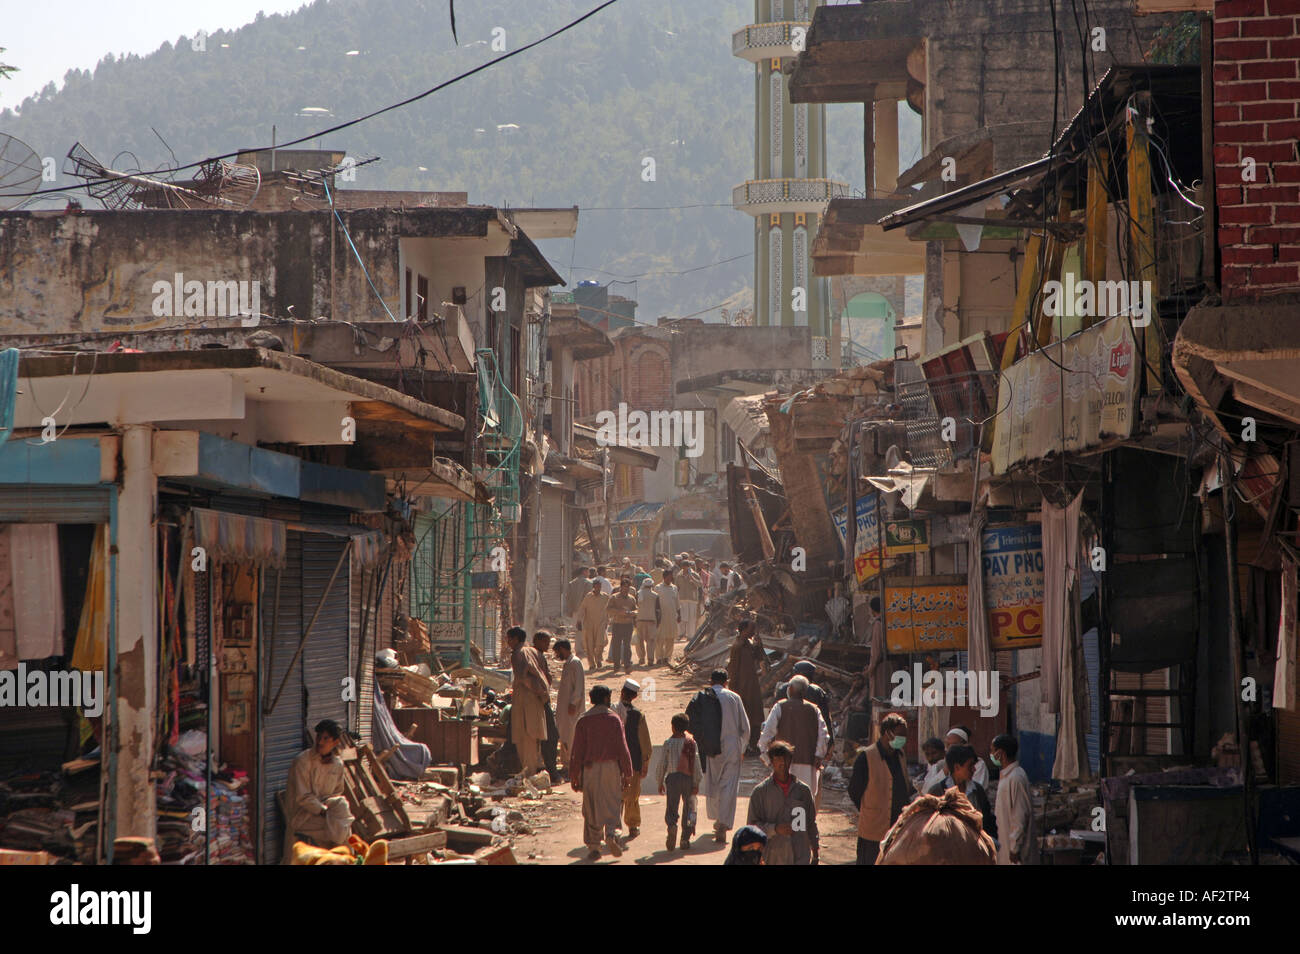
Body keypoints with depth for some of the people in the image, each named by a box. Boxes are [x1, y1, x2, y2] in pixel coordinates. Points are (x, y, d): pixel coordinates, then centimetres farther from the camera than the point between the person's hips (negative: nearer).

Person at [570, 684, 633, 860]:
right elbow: (622, 748, -2)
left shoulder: (583, 721, 1)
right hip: (611, 767, -1)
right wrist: (627, 773, 4)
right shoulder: (614, 719, -1)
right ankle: (611, 834, -15)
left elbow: (578, 751, 1)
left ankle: (593, 847, 6)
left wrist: (574, 776, 7)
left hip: (590, 768, 1)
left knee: (591, 808, 6)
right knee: (612, 804, 8)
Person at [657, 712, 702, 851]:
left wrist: (660, 782, 10)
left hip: (672, 777, -1)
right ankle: (685, 839, 9)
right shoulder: (691, 742, -1)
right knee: (688, 808, 11)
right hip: (688, 778, 1)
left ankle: (672, 825, -29)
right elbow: (695, 762, -4)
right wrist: (696, 783, -1)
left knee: (671, 807, 3)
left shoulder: (668, 742, -1)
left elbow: (663, 763, 1)